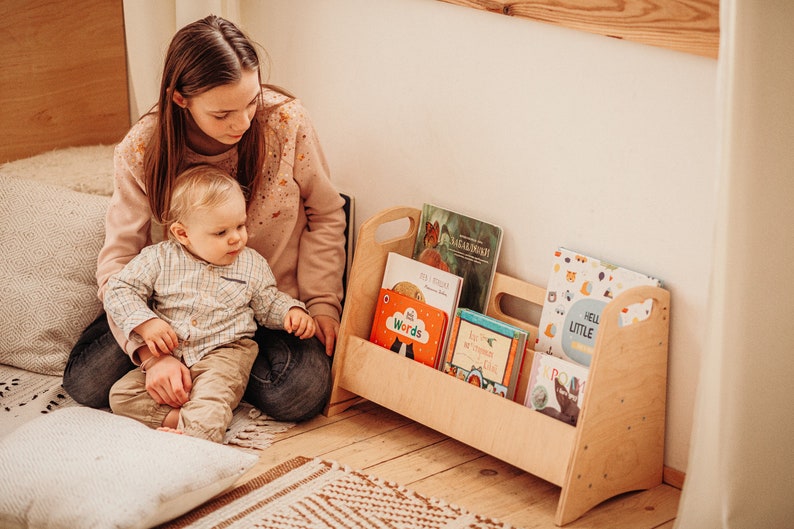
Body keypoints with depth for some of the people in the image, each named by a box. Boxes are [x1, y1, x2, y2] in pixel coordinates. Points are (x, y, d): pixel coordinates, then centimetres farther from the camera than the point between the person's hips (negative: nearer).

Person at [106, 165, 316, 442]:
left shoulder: (251, 264, 4)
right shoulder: (159, 258, -3)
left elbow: (269, 303, 17)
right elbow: (119, 289, -3)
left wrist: (293, 311, -5)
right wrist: (146, 323, -17)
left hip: (223, 356, -2)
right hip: (166, 356, 2)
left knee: (212, 400, -33)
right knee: (122, 394, -16)